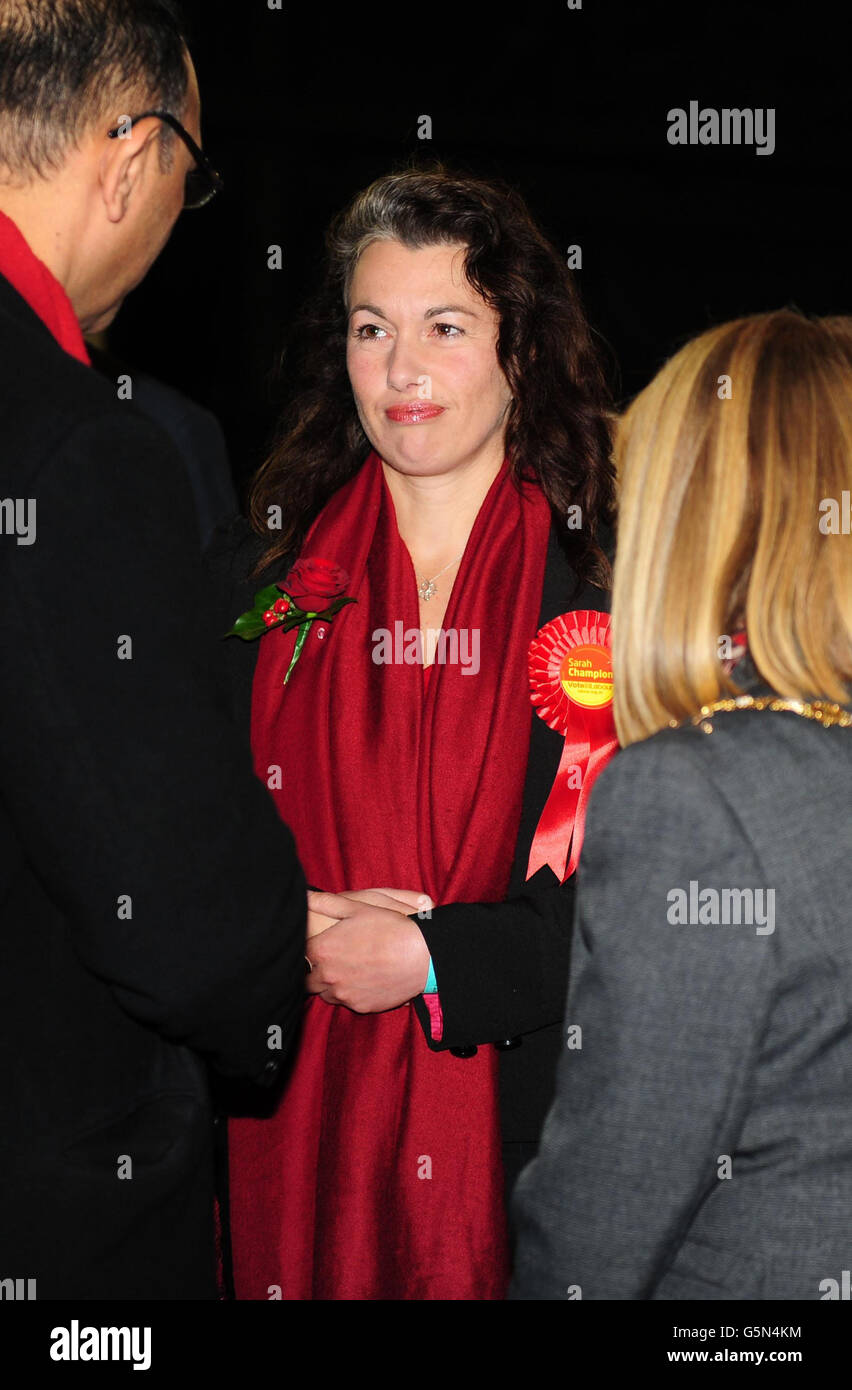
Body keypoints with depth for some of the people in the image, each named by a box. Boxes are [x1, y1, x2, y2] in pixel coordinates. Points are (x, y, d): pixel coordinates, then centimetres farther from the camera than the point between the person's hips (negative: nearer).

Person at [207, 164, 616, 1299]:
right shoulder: (256, 576, 4)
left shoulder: (606, 588, -4)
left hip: (515, 1103, -1)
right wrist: (291, 930, -13)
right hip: (292, 1108, 2)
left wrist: (435, 959, -15)